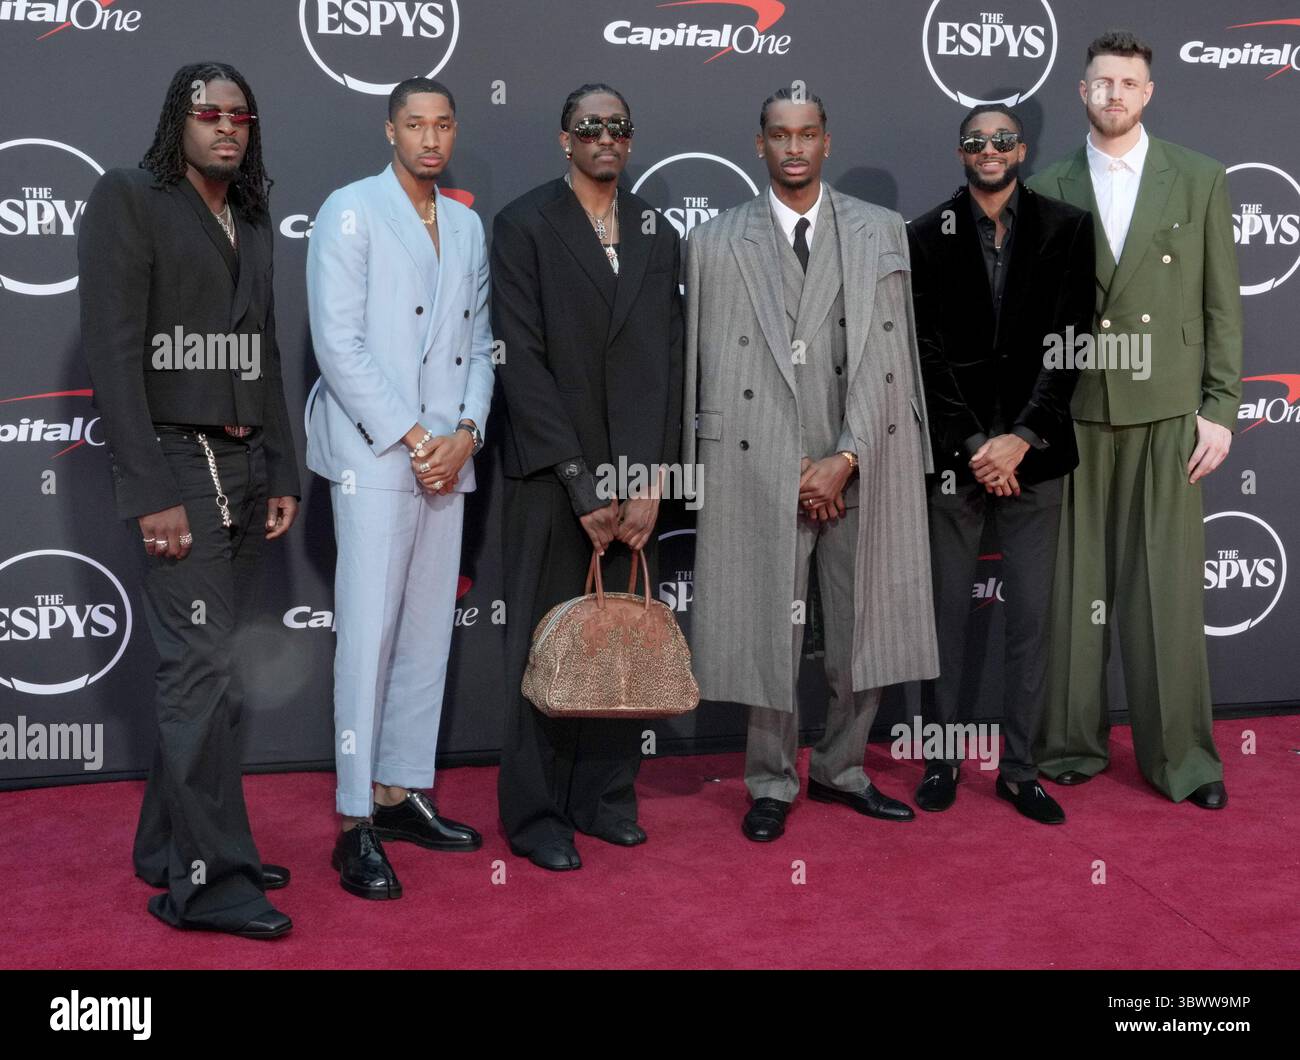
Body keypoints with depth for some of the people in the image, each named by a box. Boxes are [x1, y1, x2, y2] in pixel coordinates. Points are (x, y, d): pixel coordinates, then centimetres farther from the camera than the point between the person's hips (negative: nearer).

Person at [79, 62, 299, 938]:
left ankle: (170, 848, 20)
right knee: (204, 668, -8)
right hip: (178, 463, -7)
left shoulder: (252, 221, 17)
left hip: (247, 466, 7)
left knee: (212, 669, 9)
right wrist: (150, 493, -17)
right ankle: (209, 879, 0)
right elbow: (113, 352, -11)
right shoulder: (129, 200, -4)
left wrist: (283, 474, 11)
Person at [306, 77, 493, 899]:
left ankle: (403, 793, 19)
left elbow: (479, 344, 15)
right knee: (369, 636, -7)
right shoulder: (350, 213, -2)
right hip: (375, 456, -6)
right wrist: (413, 438, -12)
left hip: (448, 457, 6)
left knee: (429, 635, 9)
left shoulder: (468, 226, 17)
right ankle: (356, 825, 0)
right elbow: (340, 346, -10)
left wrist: (466, 432, -2)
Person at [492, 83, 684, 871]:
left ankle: (606, 796, 19)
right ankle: (536, 813, 14)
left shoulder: (657, 234, 12)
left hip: (633, 478, 4)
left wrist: (648, 480, -3)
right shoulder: (524, 225, -1)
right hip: (553, 476, -3)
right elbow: (523, 361, -8)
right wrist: (584, 482, -12)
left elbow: (668, 362, 8)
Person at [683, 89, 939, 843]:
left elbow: (885, 358, 1)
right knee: (769, 633, 5)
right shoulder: (717, 243, 4)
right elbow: (713, 372, 0)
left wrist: (846, 459, -9)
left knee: (867, 630, 9)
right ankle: (773, 785, 22)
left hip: (862, 468, 2)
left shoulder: (881, 231, 7)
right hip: (760, 470, -1)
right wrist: (796, 469, -5)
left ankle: (840, 770, 28)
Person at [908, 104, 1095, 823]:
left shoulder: (1066, 229, 5)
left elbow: (1067, 343, -2)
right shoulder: (928, 236, 4)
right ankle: (943, 757, 19)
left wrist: (1022, 437, -12)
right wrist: (972, 446, -10)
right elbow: (928, 352, -2)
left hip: (1033, 452, 1)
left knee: (1031, 617, 4)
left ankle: (1019, 768, 16)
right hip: (954, 454, 0)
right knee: (947, 611, 6)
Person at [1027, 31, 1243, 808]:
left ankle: (1181, 756, 12)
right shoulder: (1049, 190, 7)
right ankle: (1072, 744, 17)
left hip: (1166, 412, -1)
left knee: (1168, 588, 1)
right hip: (1073, 413, 1)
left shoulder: (1200, 180, 6)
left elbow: (1223, 303, 4)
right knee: (1074, 585, 5)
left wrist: (1220, 409, -2)